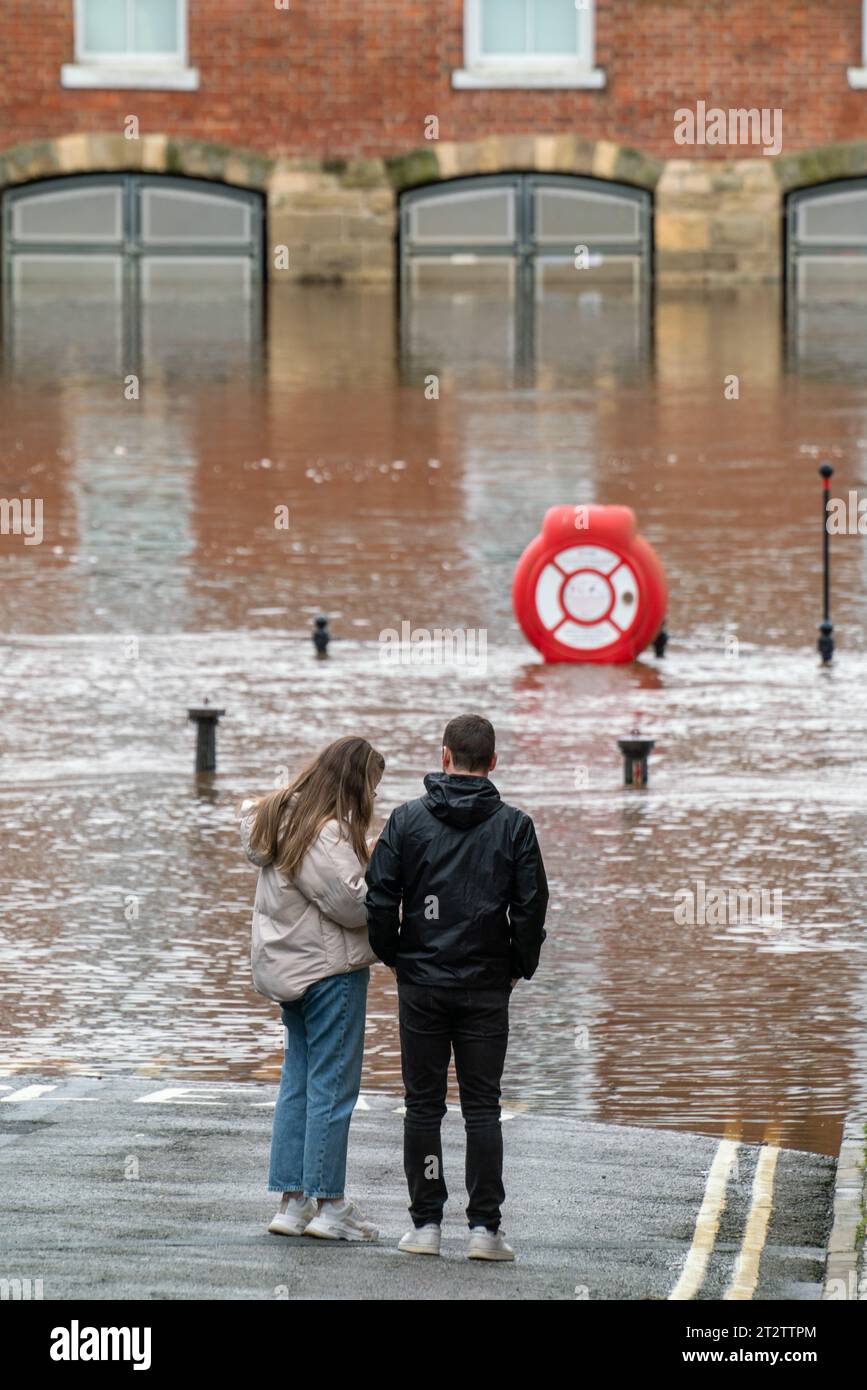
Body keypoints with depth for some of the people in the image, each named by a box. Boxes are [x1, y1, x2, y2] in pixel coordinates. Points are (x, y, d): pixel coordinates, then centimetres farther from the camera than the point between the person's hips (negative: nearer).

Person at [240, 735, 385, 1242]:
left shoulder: (283, 817, 11)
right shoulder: (328, 834, -19)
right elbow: (352, 903, -23)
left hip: (288, 967, 9)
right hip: (331, 970, -9)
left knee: (298, 1083, 12)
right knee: (333, 1086, -4)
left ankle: (293, 1201, 13)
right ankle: (329, 1205, -1)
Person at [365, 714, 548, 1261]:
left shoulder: (407, 821, -1)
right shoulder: (514, 826, -2)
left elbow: (380, 901, -3)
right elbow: (531, 906, -3)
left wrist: (394, 958, 11)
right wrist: (520, 967, 11)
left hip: (421, 985, 0)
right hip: (486, 986, 0)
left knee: (423, 1106, 6)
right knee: (483, 1108, 3)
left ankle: (426, 1223, 5)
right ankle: (485, 1226, -2)